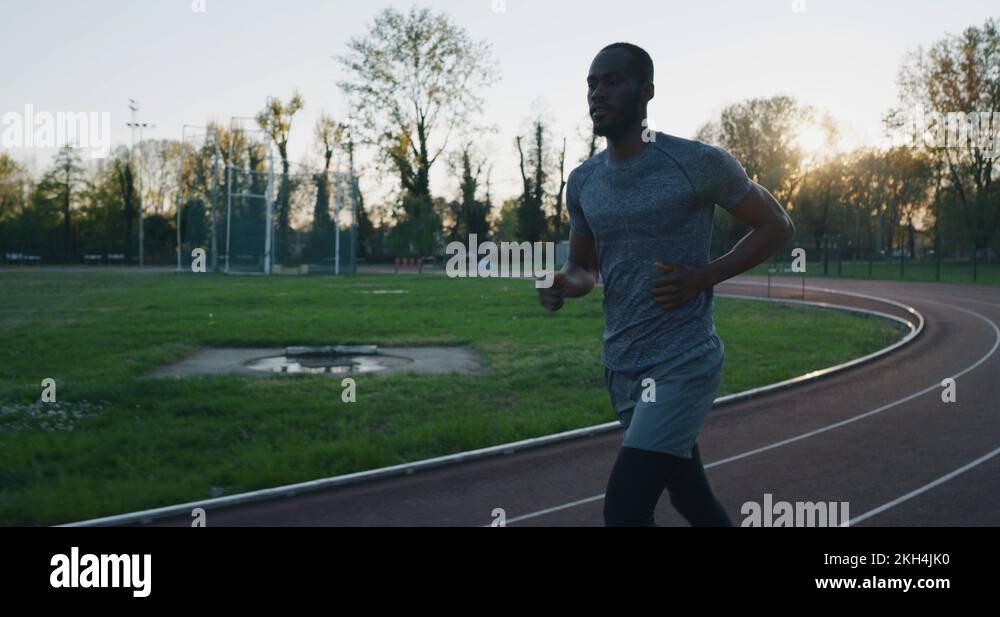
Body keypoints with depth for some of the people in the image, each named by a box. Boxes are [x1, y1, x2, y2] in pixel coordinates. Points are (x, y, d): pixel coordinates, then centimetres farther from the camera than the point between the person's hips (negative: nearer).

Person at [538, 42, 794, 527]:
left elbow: (777, 226, -1)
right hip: (620, 368, 6)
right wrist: (563, 284, -7)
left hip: (683, 363, -6)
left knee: (625, 509, -17)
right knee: (692, 500, 19)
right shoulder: (583, 180, 6)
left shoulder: (697, 163, -10)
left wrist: (702, 277, -14)